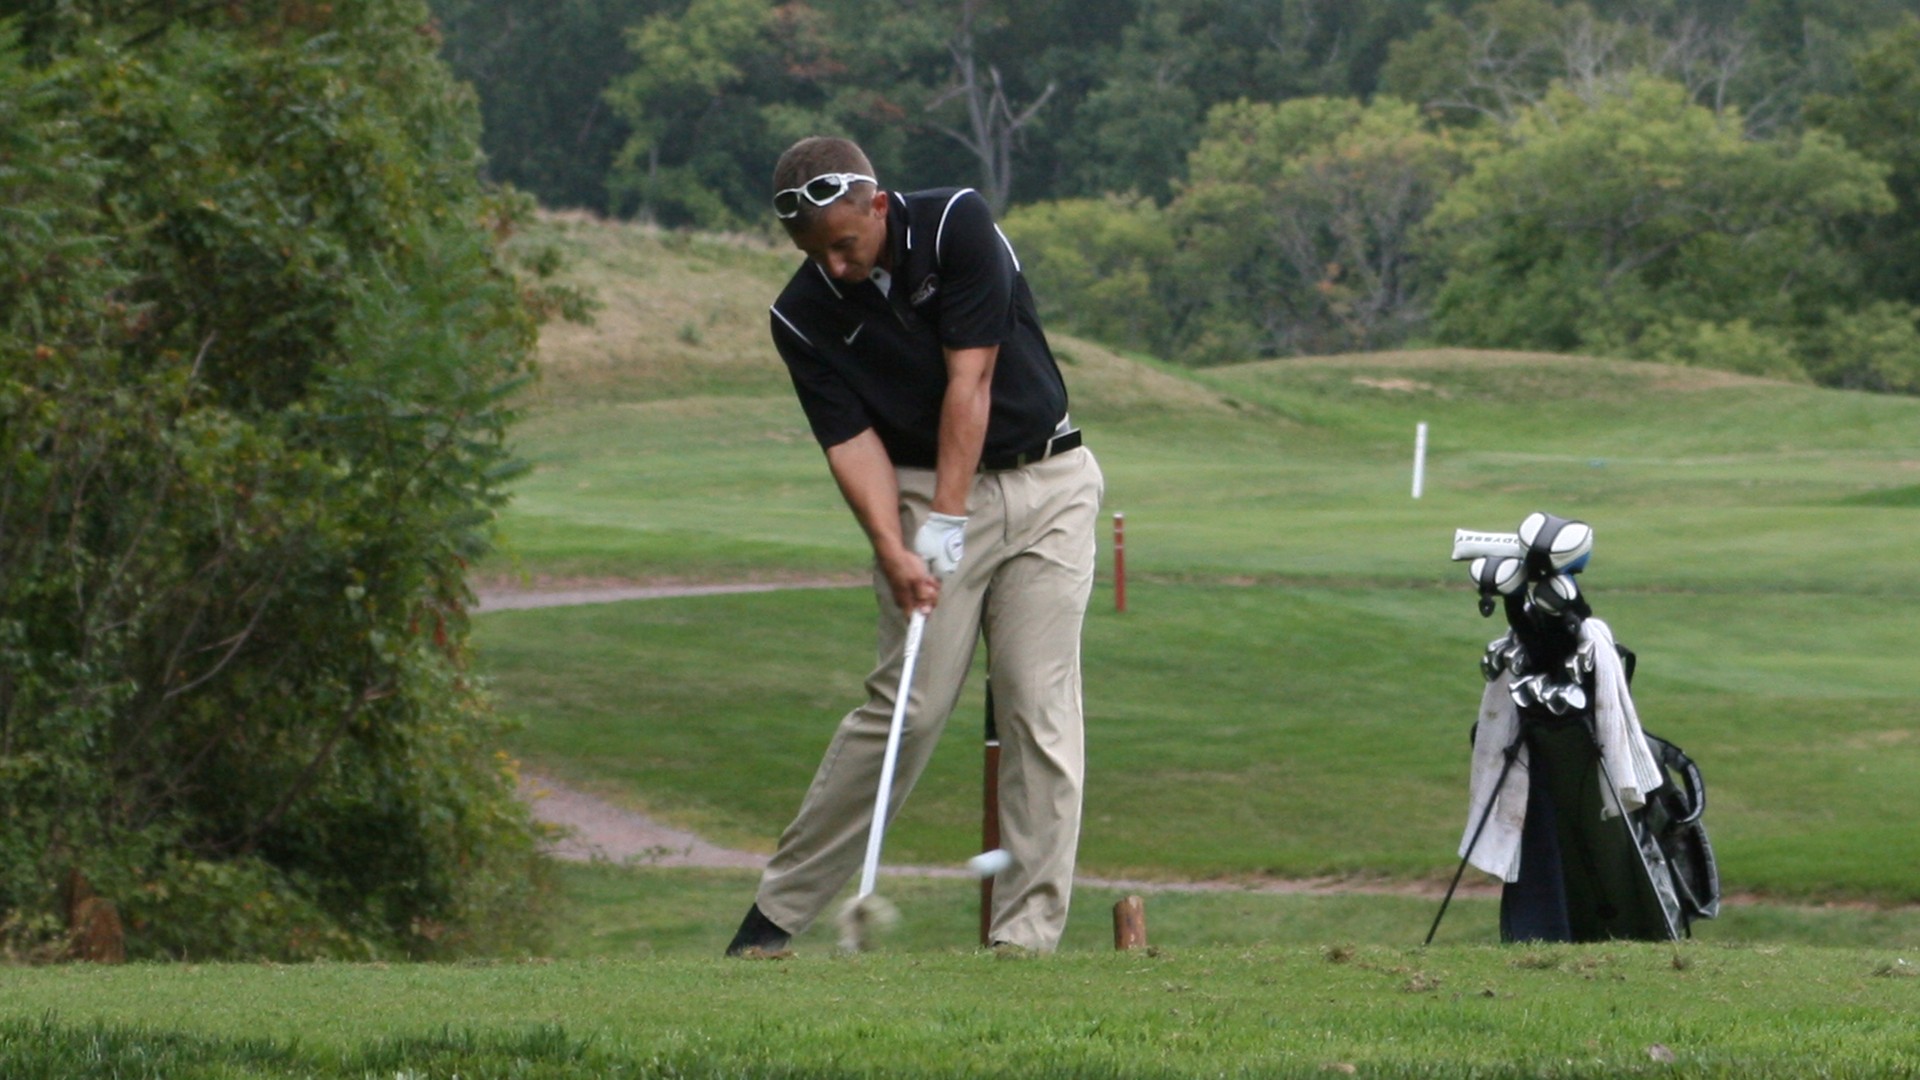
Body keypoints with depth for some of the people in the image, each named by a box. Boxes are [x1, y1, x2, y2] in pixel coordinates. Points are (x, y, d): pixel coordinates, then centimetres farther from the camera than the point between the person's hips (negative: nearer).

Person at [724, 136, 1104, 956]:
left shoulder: (958, 226, -12)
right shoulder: (804, 316, -6)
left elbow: (970, 380, -16)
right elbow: (852, 441, -9)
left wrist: (947, 519, -19)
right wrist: (894, 550, -24)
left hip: (1046, 485, 0)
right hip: (921, 494, 0)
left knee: (1041, 707, -8)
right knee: (908, 704, -9)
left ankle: (1026, 933, -7)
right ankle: (779, 908, 0)